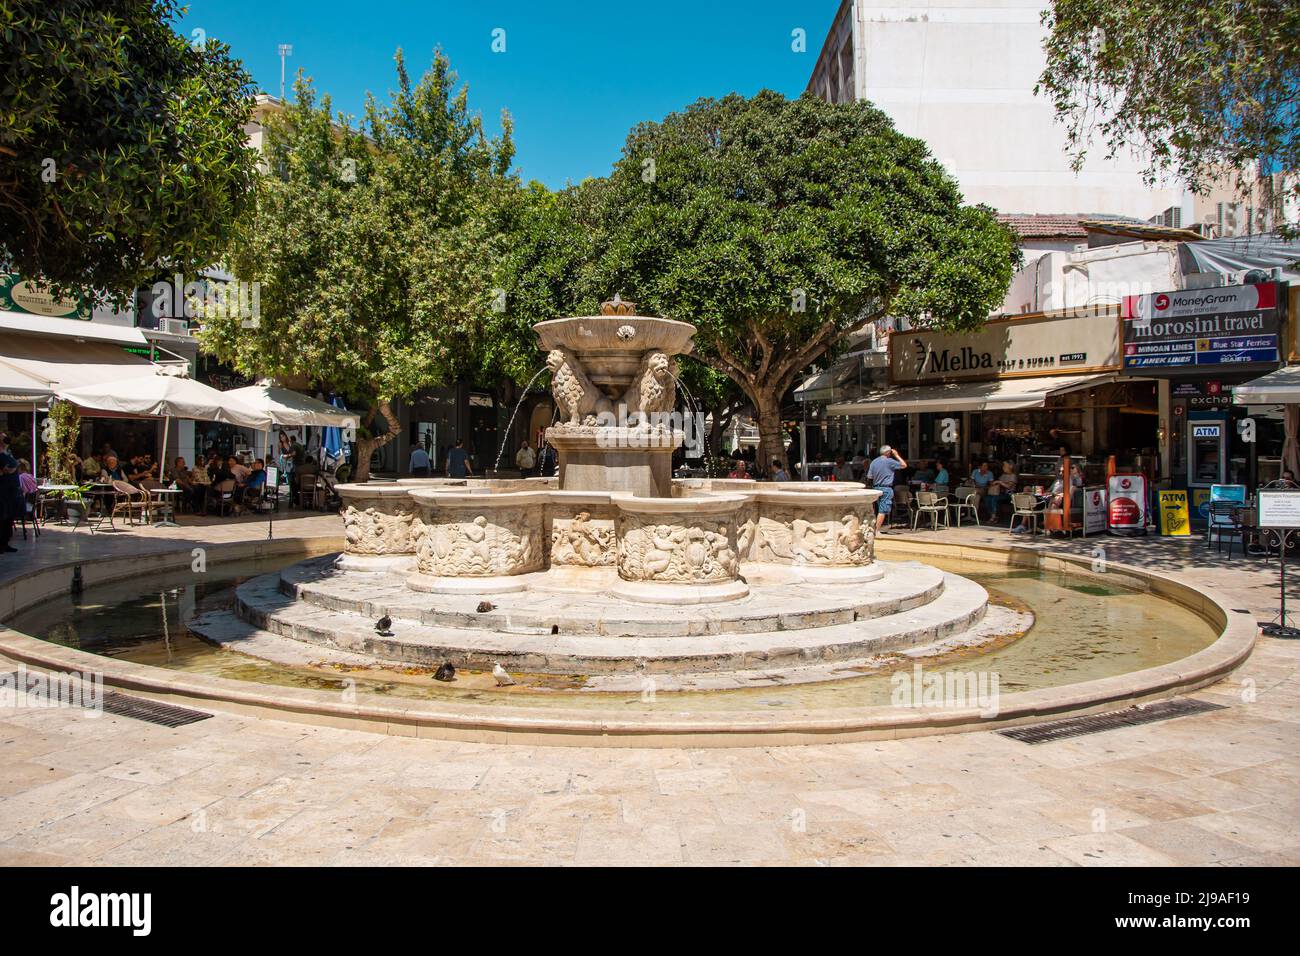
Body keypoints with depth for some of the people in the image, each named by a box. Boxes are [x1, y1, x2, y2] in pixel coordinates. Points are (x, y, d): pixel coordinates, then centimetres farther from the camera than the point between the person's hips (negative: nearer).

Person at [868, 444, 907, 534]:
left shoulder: (874, 462, 9)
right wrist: (896, 455, 7)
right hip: (886, 488, -7)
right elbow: (904, 465, 0)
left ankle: (879, 527, 21)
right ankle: (877, 530, -12)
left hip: (876, 488, 7)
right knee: (883, 510, -8)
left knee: (879, 509, 17)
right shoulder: (889, 461, -9)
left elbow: (869, 477, 10)